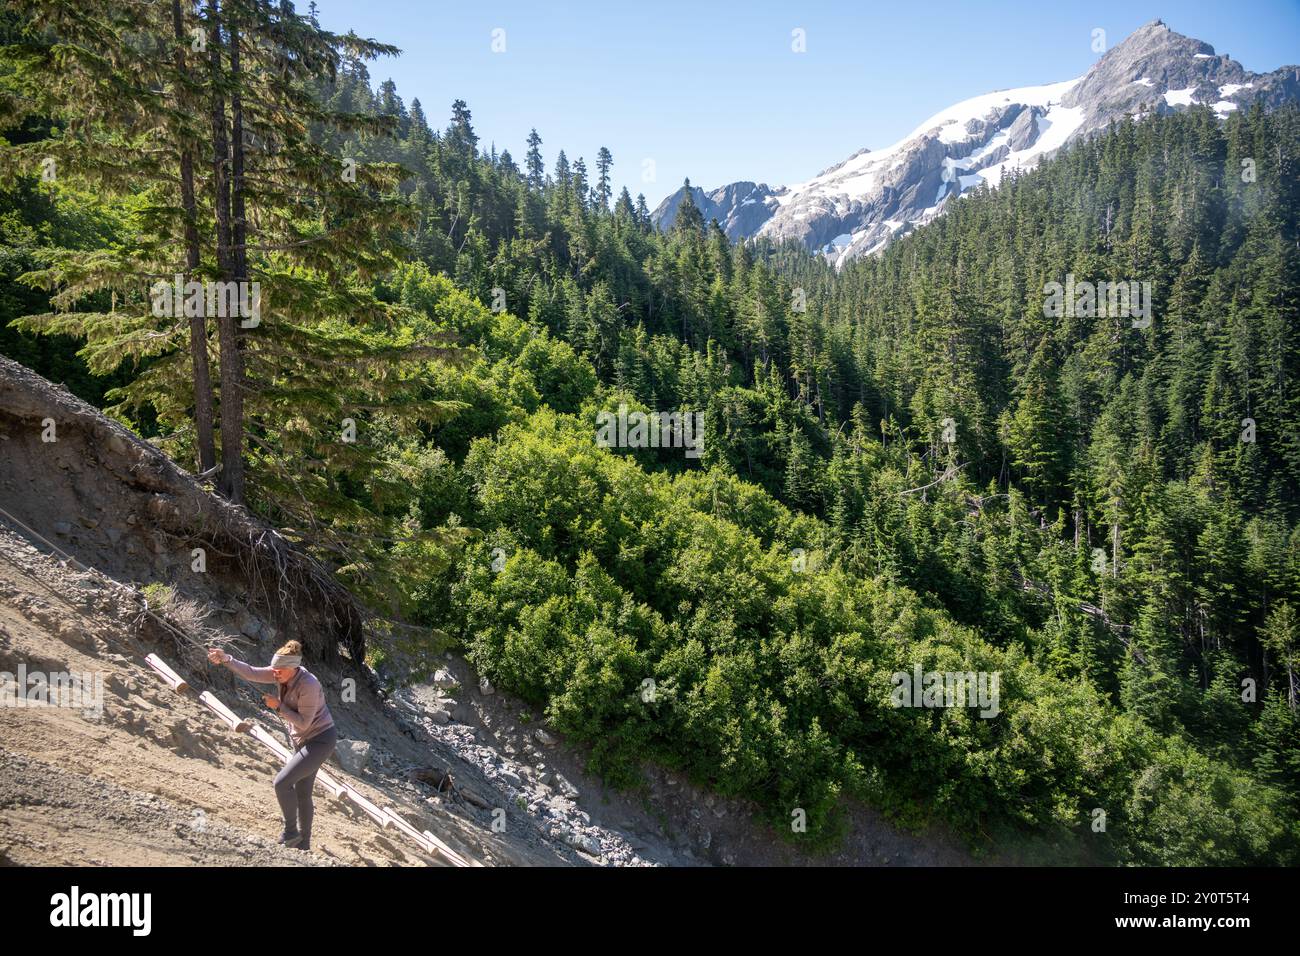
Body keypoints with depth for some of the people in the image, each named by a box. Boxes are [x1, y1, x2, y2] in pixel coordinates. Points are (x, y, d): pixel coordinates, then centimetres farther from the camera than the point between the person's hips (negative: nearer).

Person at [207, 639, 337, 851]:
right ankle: (304, 846, 25)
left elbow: (303, 722, -24)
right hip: (303, 741, 9)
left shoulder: (308, 685, -29)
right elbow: (251, 673, -12)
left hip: (321, 740, -9)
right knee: (301, 794, 14)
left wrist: (278, 706, -22)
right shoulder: (282, 673, -6)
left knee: (282, 782, -16)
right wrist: (226, 659, -25)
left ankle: (291, 832, 3)